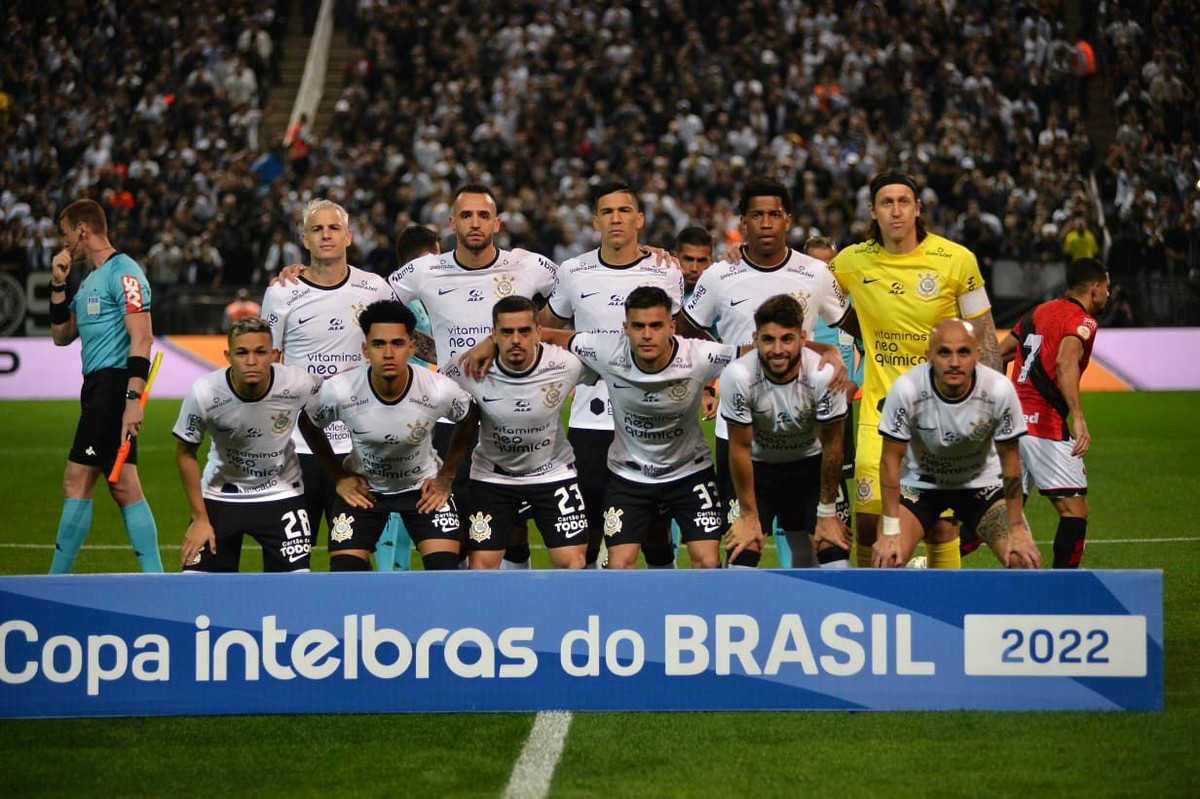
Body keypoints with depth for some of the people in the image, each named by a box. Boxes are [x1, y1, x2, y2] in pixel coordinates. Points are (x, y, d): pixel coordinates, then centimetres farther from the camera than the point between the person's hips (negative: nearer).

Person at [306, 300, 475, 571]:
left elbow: (468, 424, -1)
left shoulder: (441, 391, -25)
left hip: (423, 487, 0)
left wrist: (446, 477, -2)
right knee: (344, 572, -11)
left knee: (445, 568, -14)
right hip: (362, 488, 0)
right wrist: (339, 477, -3)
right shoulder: (339, 391, -26)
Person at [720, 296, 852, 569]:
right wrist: (748, 515, -10)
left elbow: (831, 445, -14)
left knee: (834, 550, -9)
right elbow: (740, 448, -16)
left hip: (810, 464, 1)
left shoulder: (824, 375, -28)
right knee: (742, 551, -12)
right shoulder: (738, 376, -29)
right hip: (757, 466, -1)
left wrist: (827, 513, -7)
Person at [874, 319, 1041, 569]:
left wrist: (1017, 529, -9)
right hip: (919, 482, -1)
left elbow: (1010, 461, -12)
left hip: (982, 482, 1)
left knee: (1025, 561, -14)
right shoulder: (907, 389, -28)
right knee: (885, 559, -20)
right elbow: (891, 459, -18)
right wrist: (891, 532, -19)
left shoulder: (999, 390, -25)